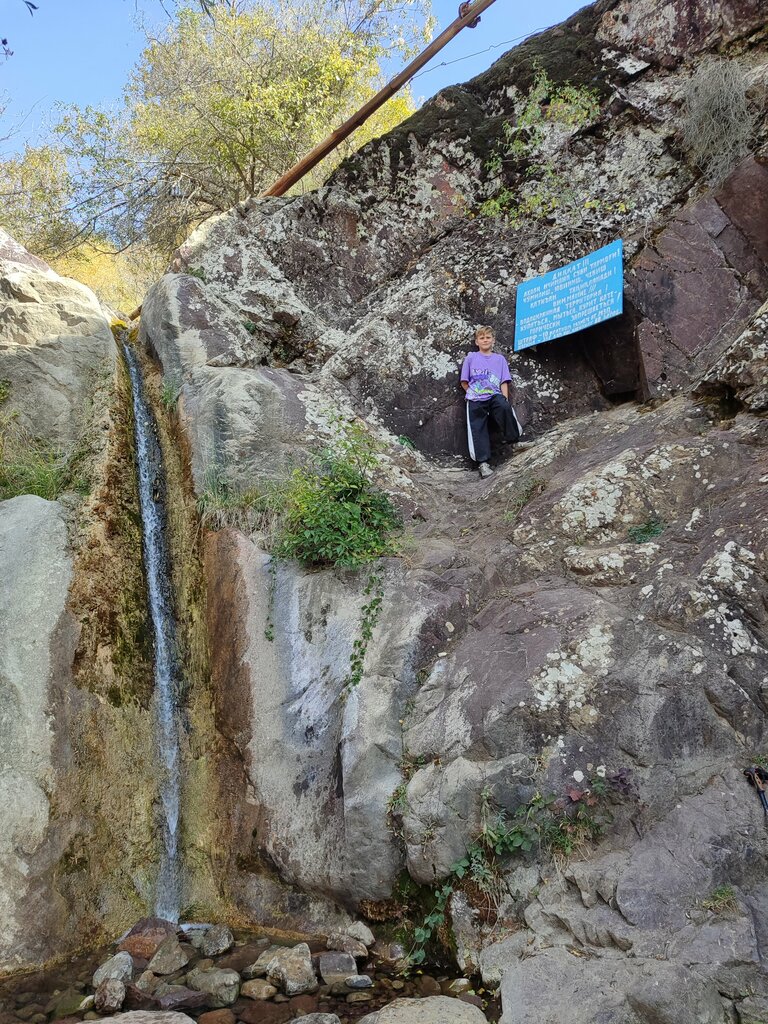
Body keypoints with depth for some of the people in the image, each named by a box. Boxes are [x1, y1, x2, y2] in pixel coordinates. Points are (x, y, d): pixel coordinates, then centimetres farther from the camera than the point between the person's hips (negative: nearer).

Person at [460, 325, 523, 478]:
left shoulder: (499, 359, 14)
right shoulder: (471, 358, 11)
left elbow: (504, 382, 8)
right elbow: (464, 382, 12)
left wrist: (505, 399, -6)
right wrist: (474, 394, 4)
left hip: (495, 395, 0)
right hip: (476, 400, 0)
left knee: (505, 408, -33)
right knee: (478, 430, -8)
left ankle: (512, 437, -14)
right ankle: (483, 463, -7)